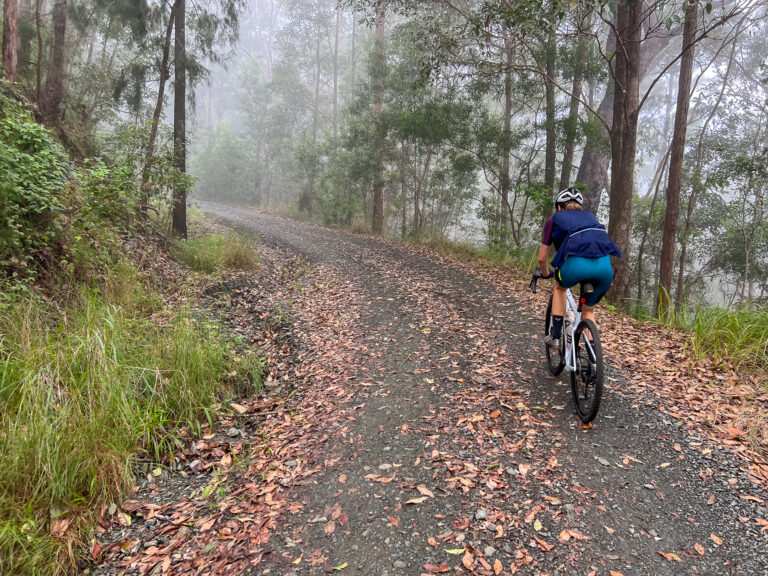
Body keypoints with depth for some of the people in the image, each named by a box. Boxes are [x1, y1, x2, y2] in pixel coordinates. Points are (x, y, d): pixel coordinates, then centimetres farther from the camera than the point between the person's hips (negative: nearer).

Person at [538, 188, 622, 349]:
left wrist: (546, 274, 45)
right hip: (605, 266, 3)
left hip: (577, 263, -3)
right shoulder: (590, 216, 34)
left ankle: (555, 336, 25)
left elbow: (542, 258, 25)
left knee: (559, 287, 32)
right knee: (588, 310, 26)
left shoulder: (555, 218, 25)